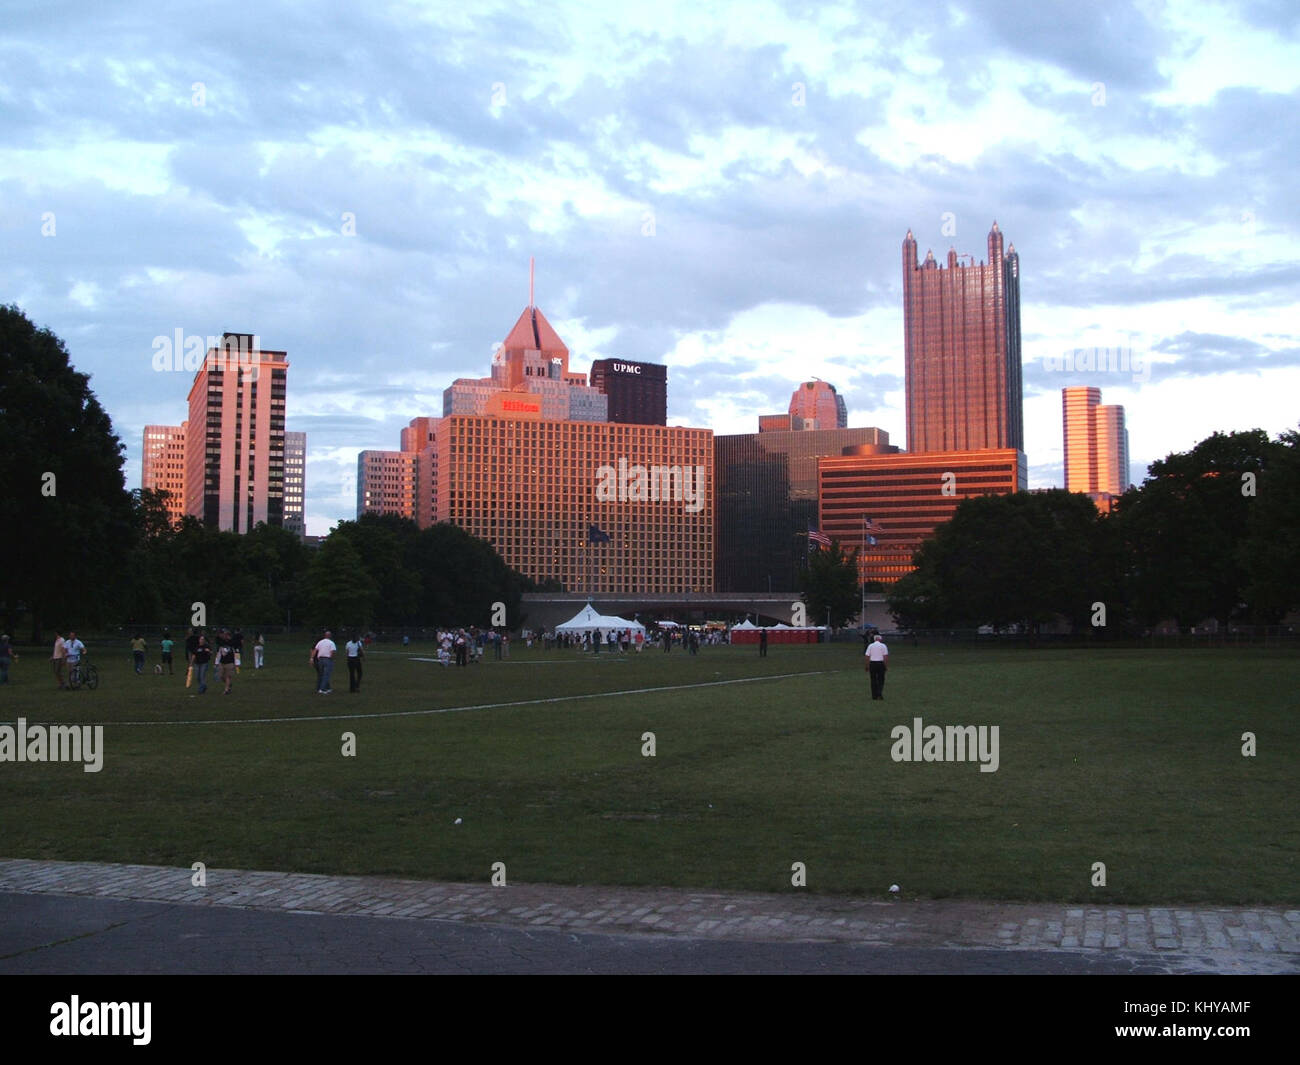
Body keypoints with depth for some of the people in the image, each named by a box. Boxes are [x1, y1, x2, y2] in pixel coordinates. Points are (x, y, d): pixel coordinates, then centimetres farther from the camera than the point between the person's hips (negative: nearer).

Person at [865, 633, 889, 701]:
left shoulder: (870, 646, 3)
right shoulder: (883, 646, -1)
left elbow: (867, 657, 0)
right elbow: (886, 656, -7)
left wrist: (867, 666, 5)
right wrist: (886, 666, -1)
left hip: (872, 663, 1)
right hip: (881, 663, -1)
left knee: (873, 680, 8)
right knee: (881, 680, 6)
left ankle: (874, 695, 9)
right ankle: (879, 693, -10)